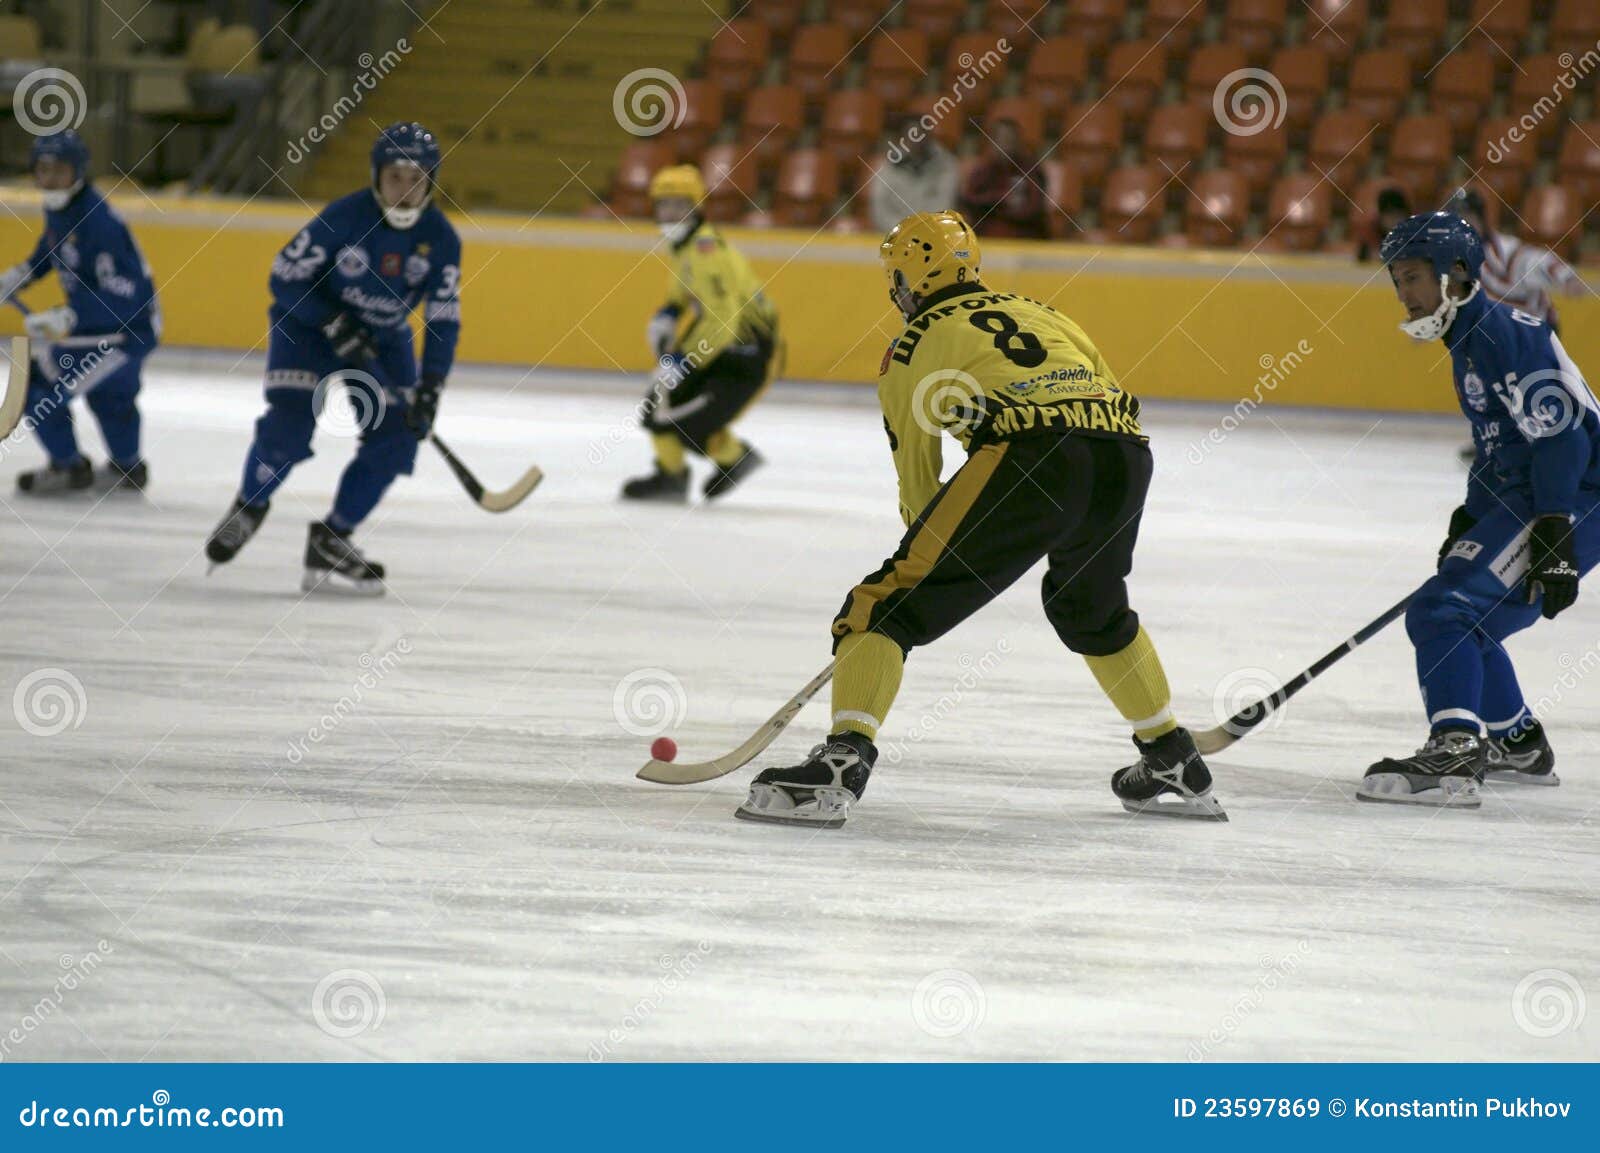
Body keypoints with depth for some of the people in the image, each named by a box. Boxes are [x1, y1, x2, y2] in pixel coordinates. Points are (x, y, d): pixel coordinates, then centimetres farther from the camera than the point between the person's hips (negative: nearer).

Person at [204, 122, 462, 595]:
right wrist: (336, 325, -30)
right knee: (289, 423, -21)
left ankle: (331, 542, 5)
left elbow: (444, 320, -12)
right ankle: (249, 507, 9)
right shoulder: (344, 217, -26)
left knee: (395, 439, -10)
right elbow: (285, 280, -20)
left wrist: (430, 388, -22)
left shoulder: (441, 239, -14)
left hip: (383, 340, 4)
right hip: (309, 324, -4)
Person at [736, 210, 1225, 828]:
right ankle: (1176, 767, 40)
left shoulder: (914, 343, 20)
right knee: (1094, 611, 34)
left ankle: (841, 764, -18)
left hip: (1029, 456, -6)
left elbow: (916, 469, 24)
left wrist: (930, 539, 42)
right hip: (1127, 453, 6)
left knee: (889, 607, 0)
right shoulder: (1041, 314, 33)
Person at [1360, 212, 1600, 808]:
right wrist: (1468, 523, 23)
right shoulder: (1468, 342, 18)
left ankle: (1453, 756, -31)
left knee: (1445, 611, -20)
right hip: (1525, 503, 11)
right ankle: (1519, 746, 33)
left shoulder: (1506, 334, -15)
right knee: (1455, 618, 21)